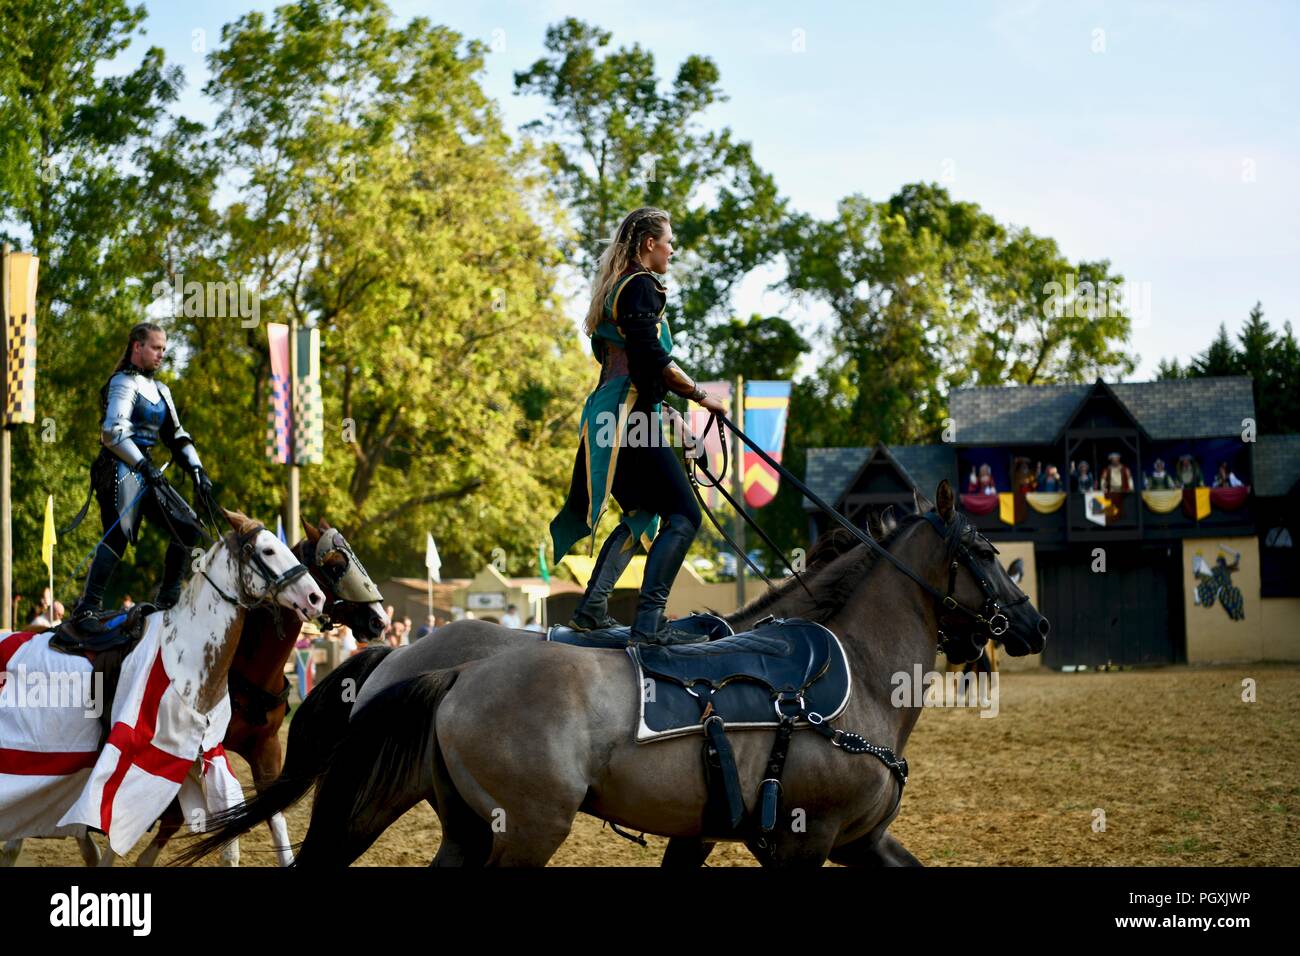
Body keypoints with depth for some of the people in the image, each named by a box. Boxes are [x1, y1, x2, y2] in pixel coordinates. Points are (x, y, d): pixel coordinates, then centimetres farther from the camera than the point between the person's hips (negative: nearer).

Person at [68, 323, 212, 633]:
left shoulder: (160, 390, 23)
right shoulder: (124, 383, -5)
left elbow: (176, 435, 26)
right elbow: (114, 433, -17)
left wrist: (196, 470, 13)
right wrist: (144, 465, -20)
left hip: (145, 473, 9)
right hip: (120, 469, -9)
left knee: (188, 529, 3)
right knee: (119, 535, -23)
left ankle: (168, 601, 8)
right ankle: (86, 609, -26)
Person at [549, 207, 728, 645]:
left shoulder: (614, 286, 19)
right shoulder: (641, 286, -10)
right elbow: (652, 358, -19)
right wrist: (699, 394, -9)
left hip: (607, 414, 10)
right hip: (630, 416, -10)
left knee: (642, 514, 21)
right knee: (683, 515, -12)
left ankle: (591, 608, 18)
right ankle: (649, 622, -19)